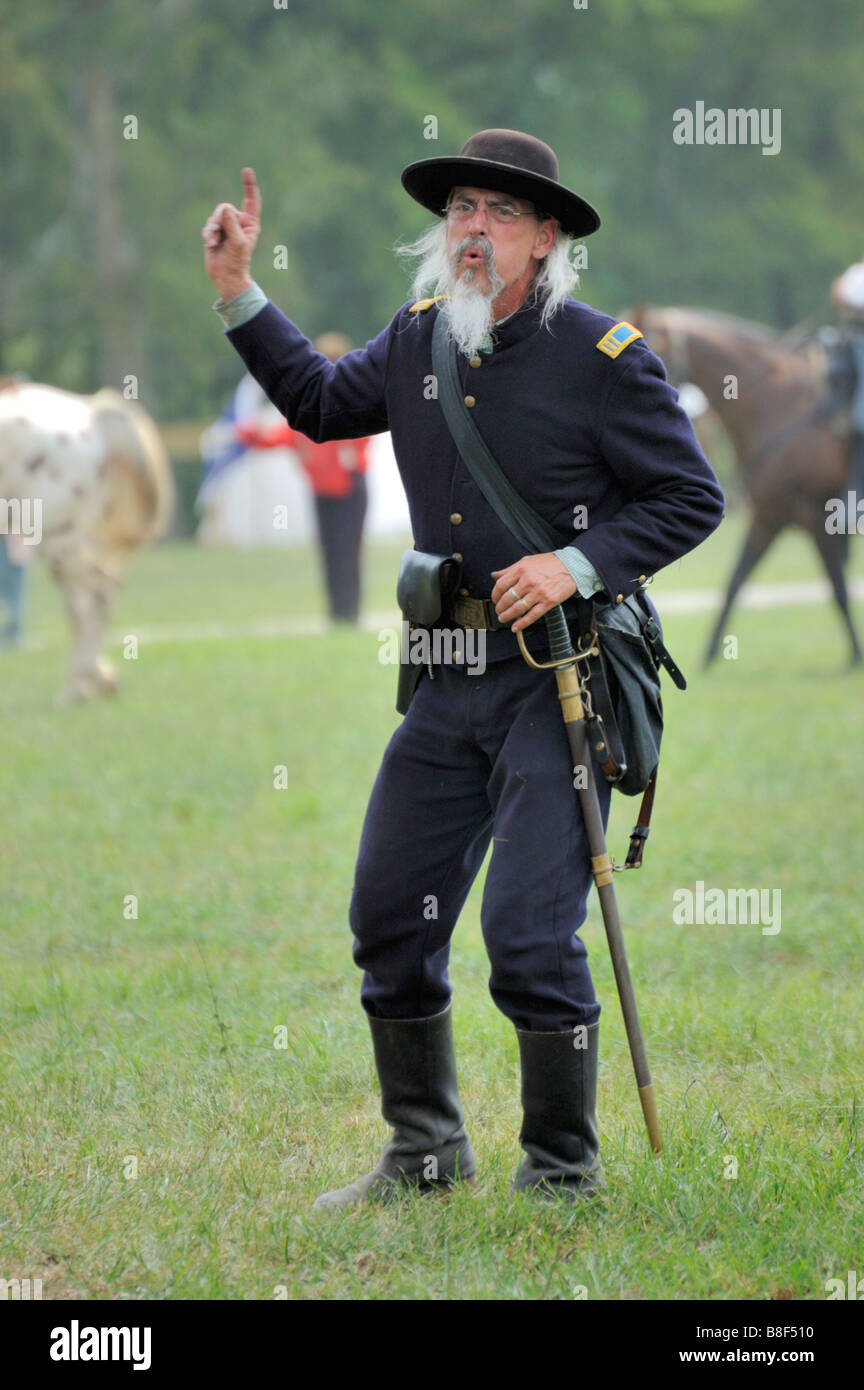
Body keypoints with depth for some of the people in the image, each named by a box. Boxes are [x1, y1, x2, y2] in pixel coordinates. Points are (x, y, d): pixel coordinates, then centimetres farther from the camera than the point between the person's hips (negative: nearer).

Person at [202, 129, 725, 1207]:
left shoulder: (601, 357, -11)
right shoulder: (416, 341, 6)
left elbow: (693, 498, -6)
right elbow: (319, 402, 24)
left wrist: (578, 564, -18)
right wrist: (238, 295, 14)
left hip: (561, 680, -6)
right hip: (449, 681, 6)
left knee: (528, 934, -11)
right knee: (388, 919, 9)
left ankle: (562, 1175, 4)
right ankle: (424, 1154, 26)